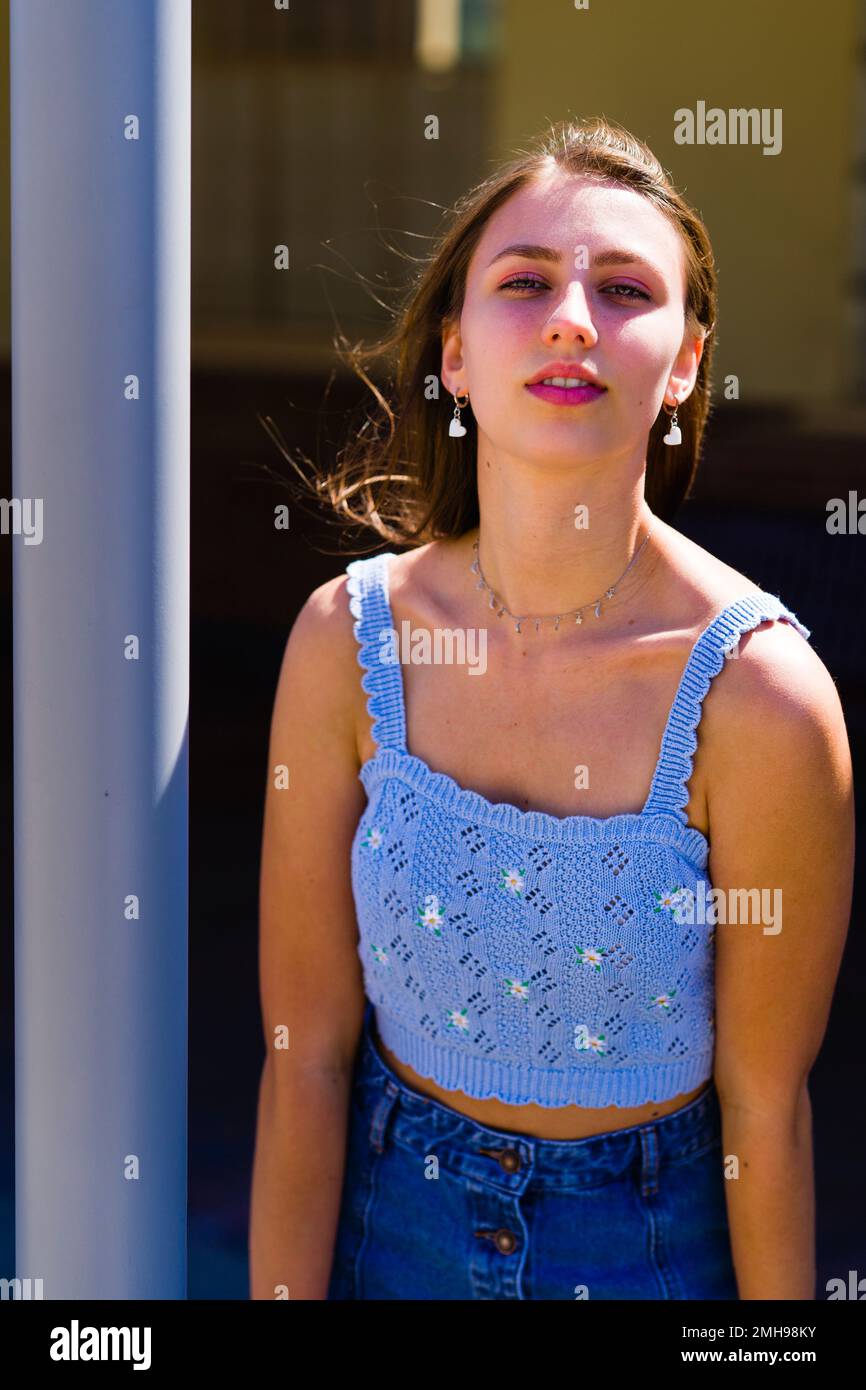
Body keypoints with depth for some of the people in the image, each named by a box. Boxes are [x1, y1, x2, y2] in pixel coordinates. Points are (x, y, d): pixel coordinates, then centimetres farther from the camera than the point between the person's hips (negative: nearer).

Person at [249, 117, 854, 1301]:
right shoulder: (348, 642, -15)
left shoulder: (758, 693, -24)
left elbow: (765, 1110, -15)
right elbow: (304, 1049, -10)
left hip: (652, 1241, -2)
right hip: (391, 1218, 2)